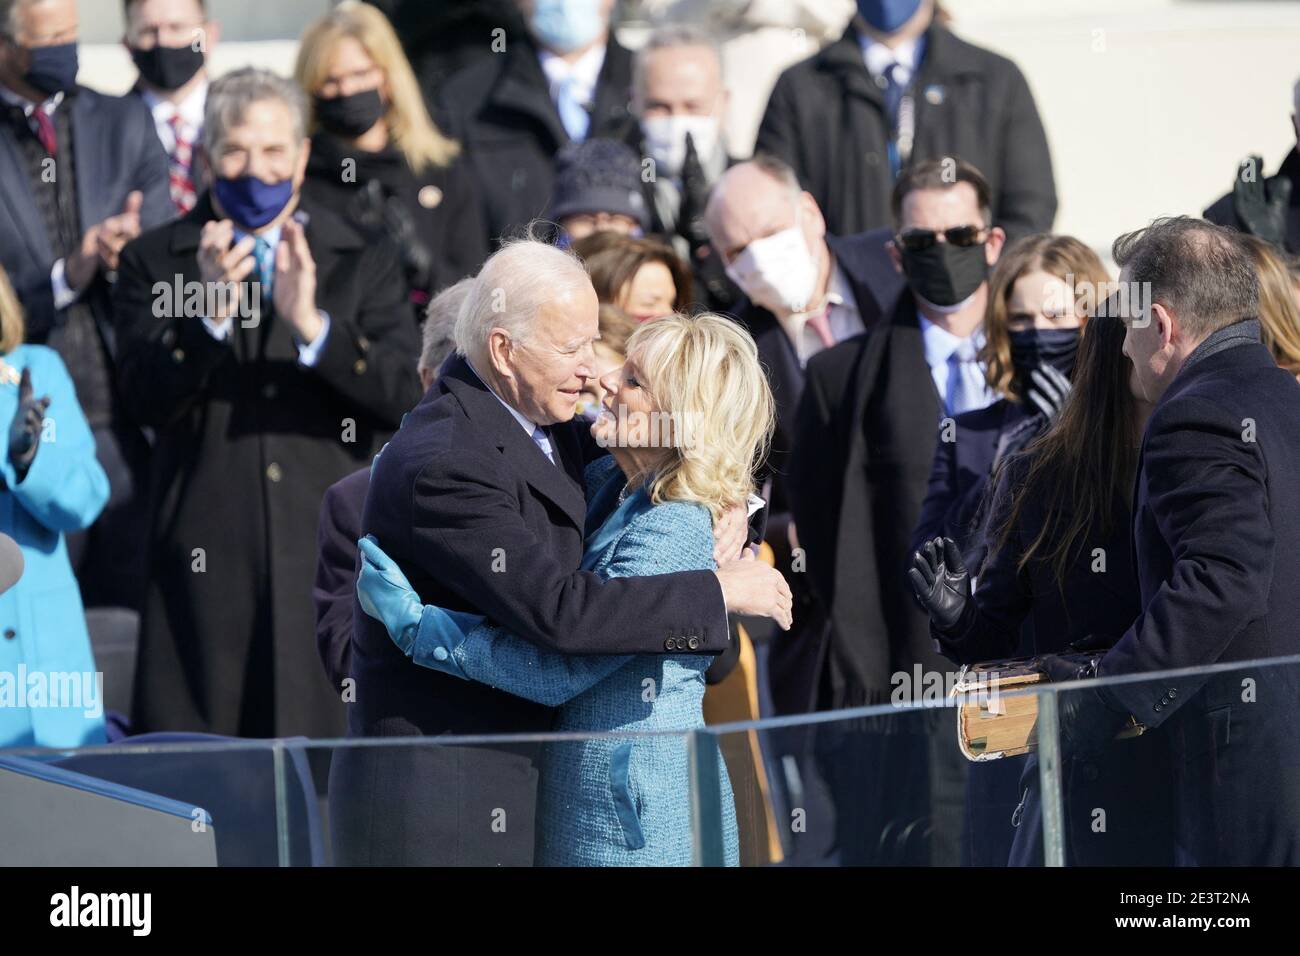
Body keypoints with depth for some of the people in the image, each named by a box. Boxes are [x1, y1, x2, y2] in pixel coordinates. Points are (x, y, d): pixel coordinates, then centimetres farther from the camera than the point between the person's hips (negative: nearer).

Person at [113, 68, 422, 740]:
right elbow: (146, 399, -6)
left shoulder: (365, 263, 9)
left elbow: (406, 395, -4)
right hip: (210, 564, 0)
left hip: (337, 557, 1)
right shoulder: (155, 263, 7)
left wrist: (313, 325, -20)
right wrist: (210, 312, -23)